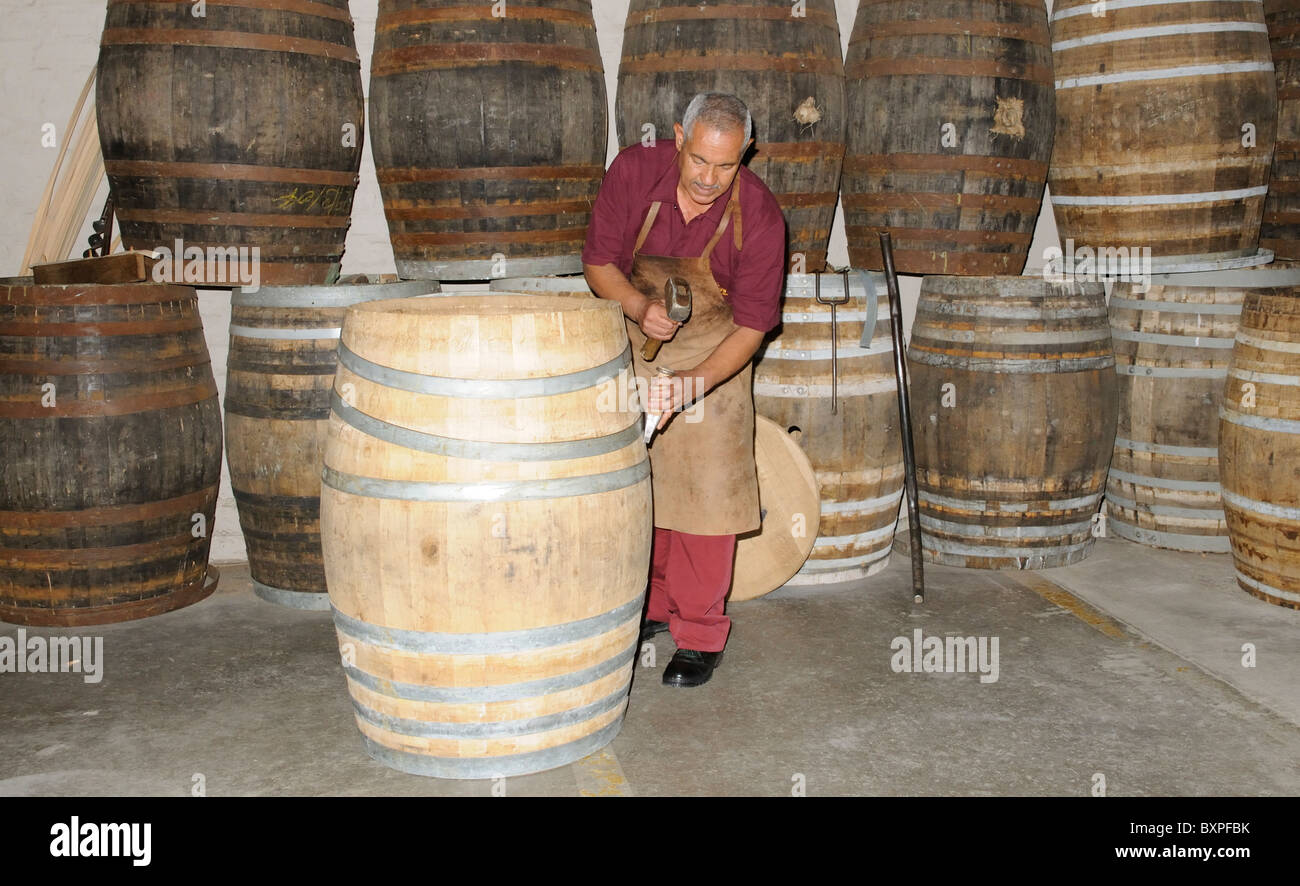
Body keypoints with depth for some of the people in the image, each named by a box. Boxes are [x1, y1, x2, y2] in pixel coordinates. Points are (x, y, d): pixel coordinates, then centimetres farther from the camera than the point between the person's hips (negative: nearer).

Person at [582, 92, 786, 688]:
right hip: (633, 340, 3)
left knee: (706, 488, -6)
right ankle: (649, 605, 24)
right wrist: (639, 307, -28)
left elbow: (751, 327, -18)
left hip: (713, 351, -2)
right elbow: (598, 263, -8)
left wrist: (689, 386, -31)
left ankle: (700, 635, 5)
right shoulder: (633, 172, -19)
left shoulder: (758, 215, -24)